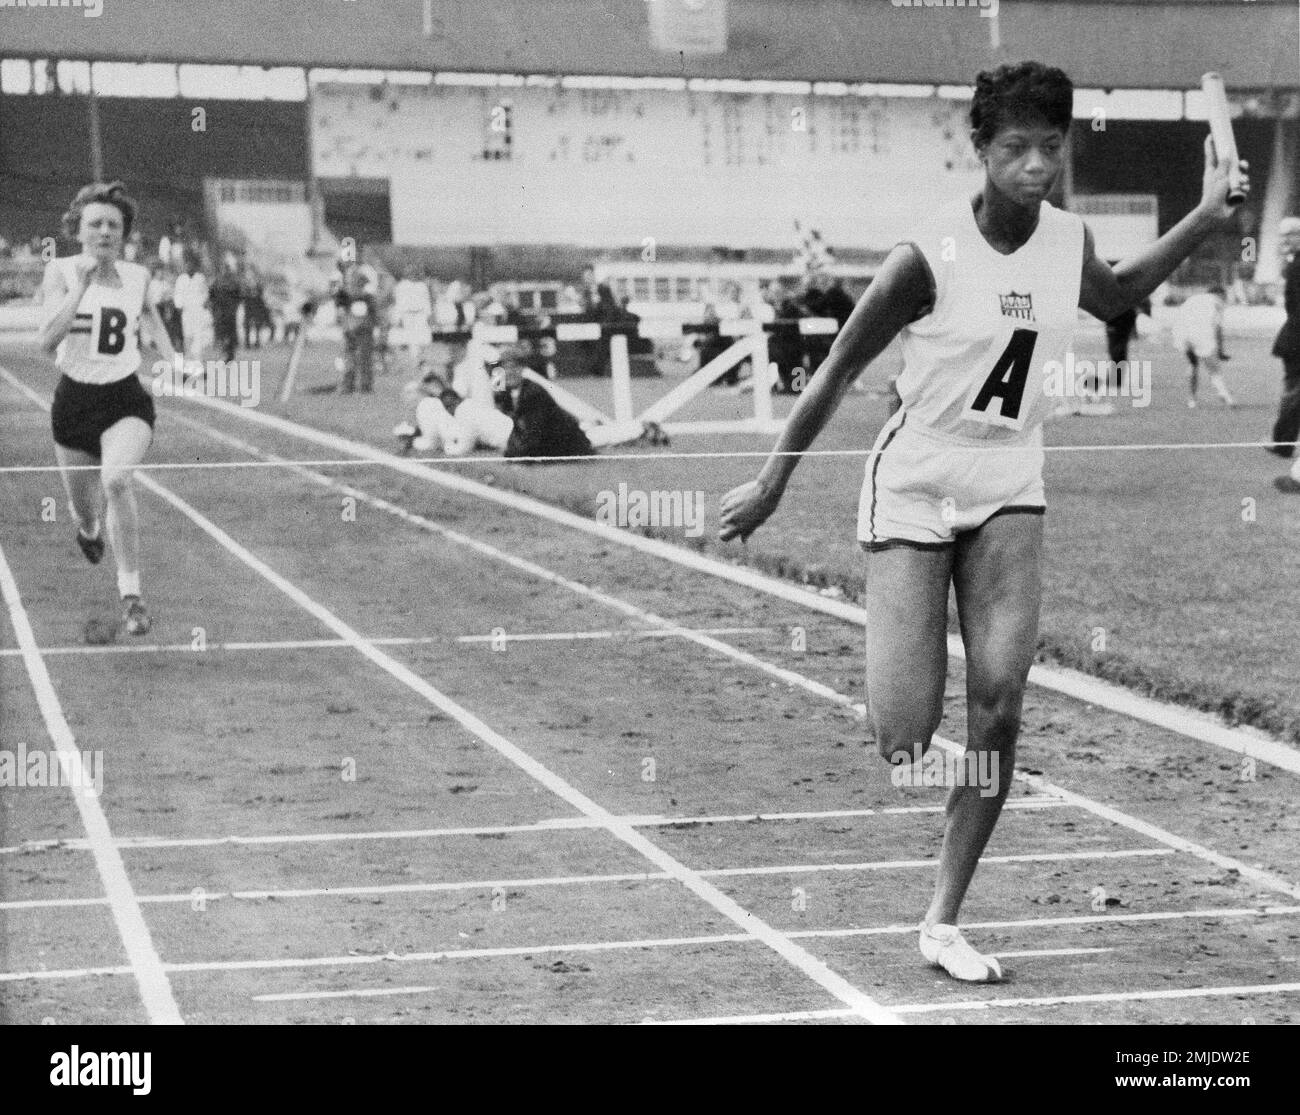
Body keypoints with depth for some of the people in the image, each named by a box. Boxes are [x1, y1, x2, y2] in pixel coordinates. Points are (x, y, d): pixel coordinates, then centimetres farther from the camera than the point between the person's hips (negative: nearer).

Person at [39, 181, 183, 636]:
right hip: (74, 399, 0)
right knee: (82, 507, 13)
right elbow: (47, 339, -22)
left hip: (126, 399, 0)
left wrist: (172, 356, 11)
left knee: (117, 479, -29)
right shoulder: (61, 271, -9)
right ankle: (89, 528, 55)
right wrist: (82, 284, -26)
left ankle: (130, 592, -21)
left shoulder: (137, 276, -1)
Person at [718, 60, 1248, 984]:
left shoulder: (1070, 240, 0)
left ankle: (944, 924, 0)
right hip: (914, 489, -4)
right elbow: (840, 369, -7)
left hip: (1009, 490, 4)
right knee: (906, 744, -12)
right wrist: (774, 481, -2)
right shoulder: (930, 255, -17)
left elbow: (1114, 298, 25)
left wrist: (1202, 221, 16)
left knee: (999, 709, -9)